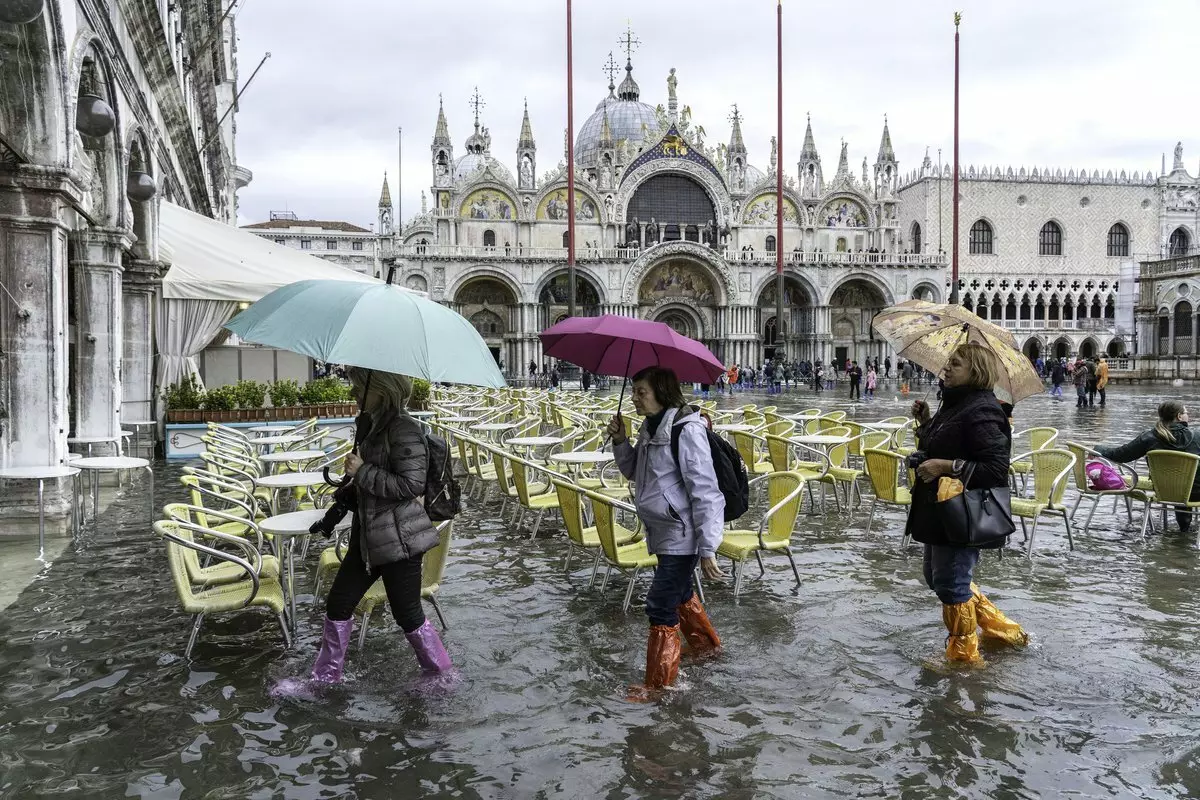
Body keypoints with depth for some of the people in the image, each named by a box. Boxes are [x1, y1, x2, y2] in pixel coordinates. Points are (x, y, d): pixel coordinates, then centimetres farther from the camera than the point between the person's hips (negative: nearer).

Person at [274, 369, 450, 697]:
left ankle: (443, 677, 23)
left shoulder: (404, 429, -19)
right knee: (338, 605, 14)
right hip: (367, 535, 9)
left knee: (408, 615, 4)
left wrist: (362, 472, -19)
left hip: (398, 538, -9)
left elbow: (412, 485, -24)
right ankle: (325, 679, 29)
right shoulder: (370, 424, 9)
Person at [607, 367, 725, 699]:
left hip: (682, 536, -9)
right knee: (680, 595, 25)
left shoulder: (686, 431, -22)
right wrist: (620, 441, -1)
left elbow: (706, 492, -23)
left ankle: (658, 683, 12)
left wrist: (707, 548, -24)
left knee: (661, 605, -3)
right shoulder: (651, 428, 5)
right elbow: (634, 471, 19)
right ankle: (706, 643, 49)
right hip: (665, 533, 9)